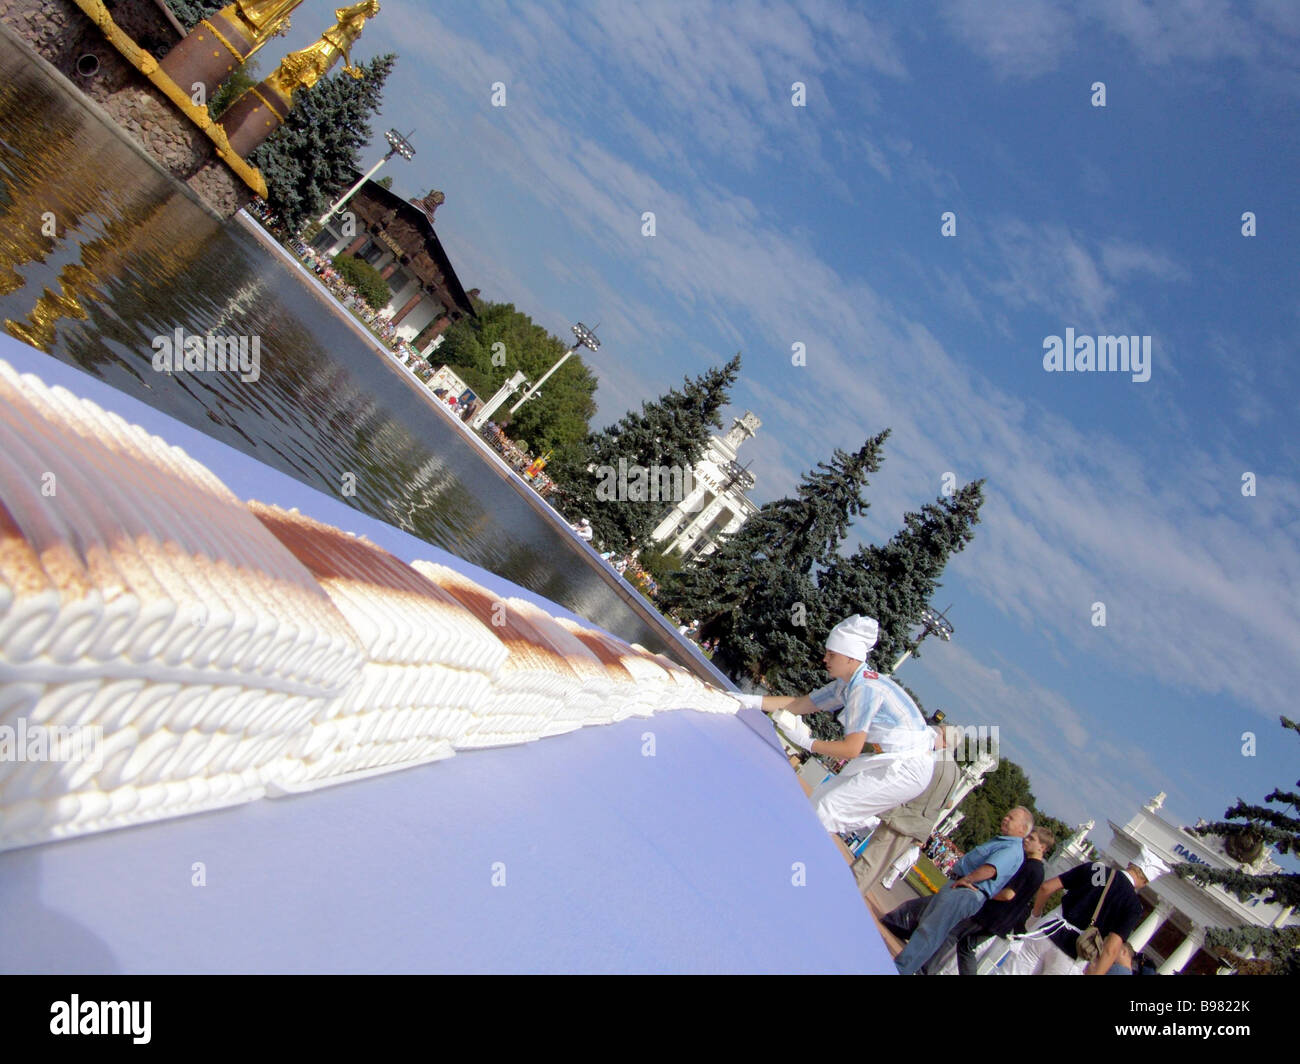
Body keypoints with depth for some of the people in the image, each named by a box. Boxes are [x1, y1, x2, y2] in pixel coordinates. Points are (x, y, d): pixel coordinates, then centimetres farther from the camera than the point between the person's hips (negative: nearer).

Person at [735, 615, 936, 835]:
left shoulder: (865, 689, -23)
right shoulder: (846, 685, 6)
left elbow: (851, 749, -24)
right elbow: (799, 704, 10)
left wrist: (807, 742, -15)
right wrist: (752, 701, 2)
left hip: (906, 769, -10)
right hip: (888, 762, 10)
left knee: (825, 809, -12)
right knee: (819, 799, 12)